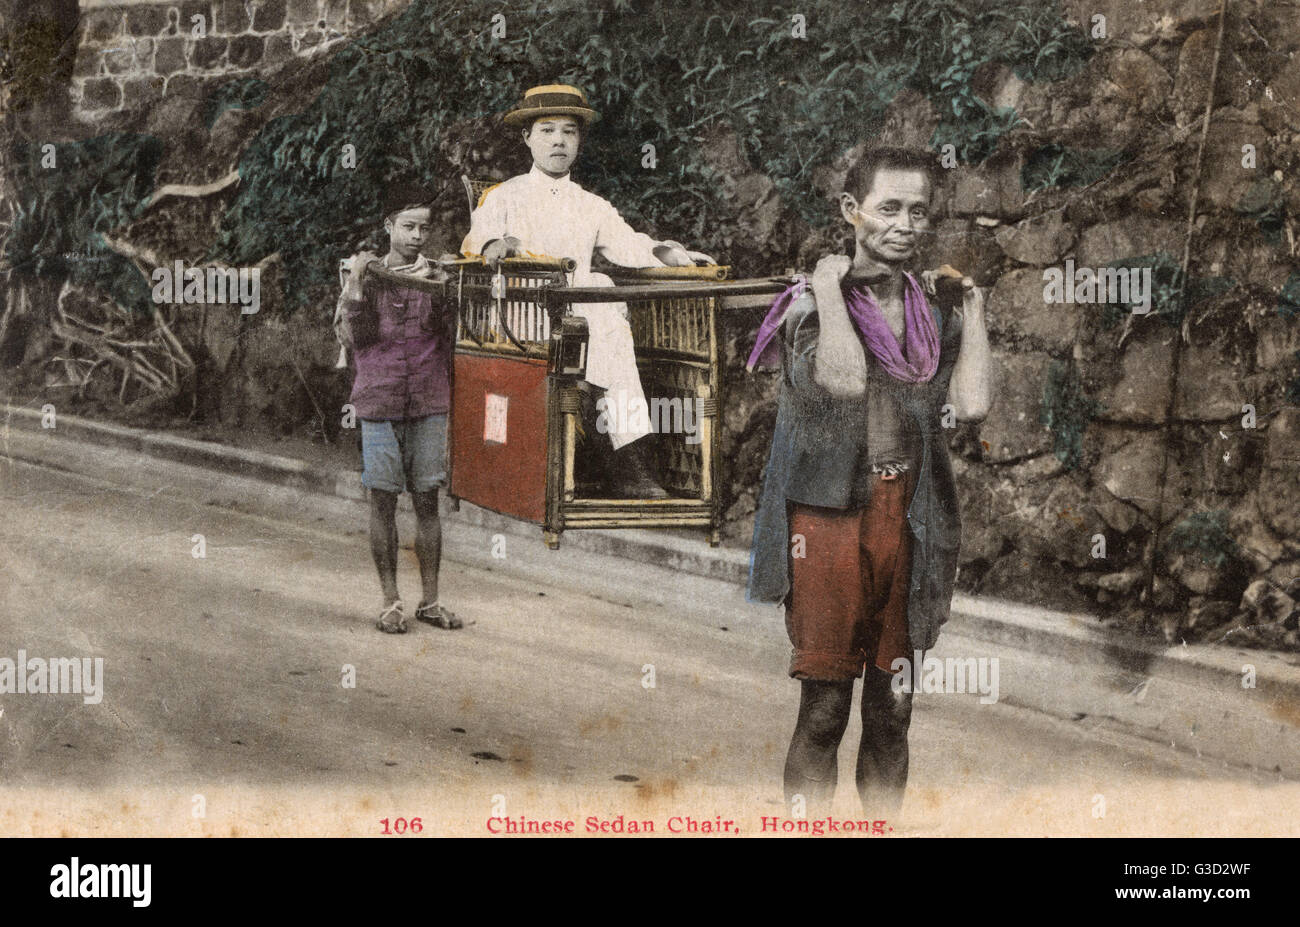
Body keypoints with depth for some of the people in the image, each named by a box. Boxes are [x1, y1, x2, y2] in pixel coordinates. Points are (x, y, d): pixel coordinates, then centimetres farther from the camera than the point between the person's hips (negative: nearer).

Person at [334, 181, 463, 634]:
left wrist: (432, 284, -18)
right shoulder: (366, 273, 6)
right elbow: (350, 337, -3)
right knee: (383, 501, 1)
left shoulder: (439, 276, 8)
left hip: (429, 404, 1)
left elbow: (452, 329, -6)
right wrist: (356, 284, -13)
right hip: (379, 403, -1)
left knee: (427, 501, 4)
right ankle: (390, 602, 9)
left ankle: (431, 601, 12)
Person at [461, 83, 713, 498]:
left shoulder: (592, 207, 27)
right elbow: (476, 238, -3)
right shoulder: (503, 196, 15)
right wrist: (495, 243, -27)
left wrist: (670, 253, -2)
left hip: (580, 312, 4)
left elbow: (629, 245, 18)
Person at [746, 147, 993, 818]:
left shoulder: (933, 313, 11)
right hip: (829, 512, -4)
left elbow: (972, 404, -5)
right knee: (824, 709, -1)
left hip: (909, 517, 4)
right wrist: (830, 286, -12)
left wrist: (972, 305, 3)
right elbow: (845, 379, -23)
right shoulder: (814, 302, -2)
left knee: (893, 711, 11)